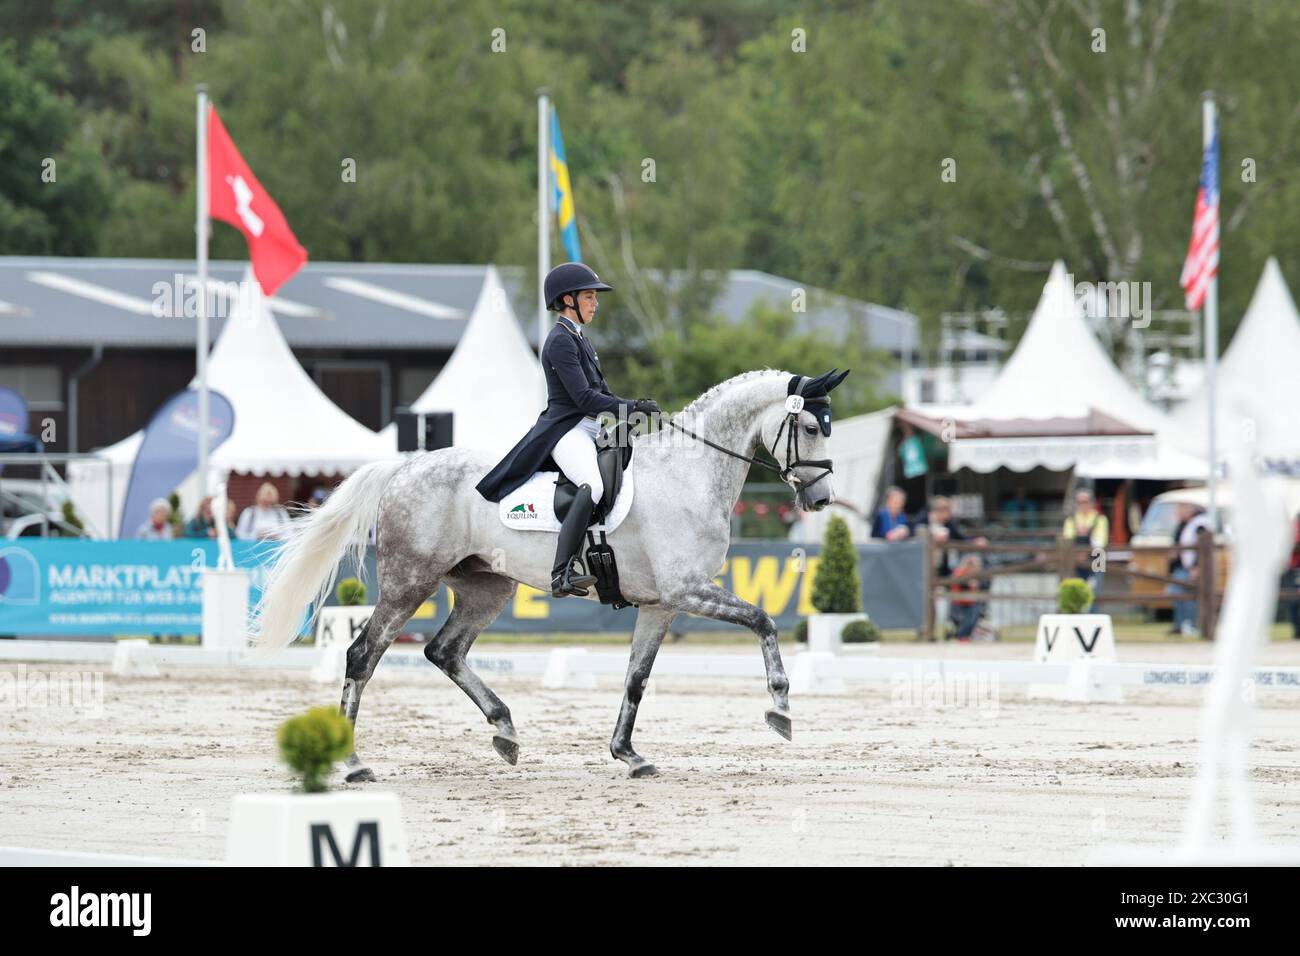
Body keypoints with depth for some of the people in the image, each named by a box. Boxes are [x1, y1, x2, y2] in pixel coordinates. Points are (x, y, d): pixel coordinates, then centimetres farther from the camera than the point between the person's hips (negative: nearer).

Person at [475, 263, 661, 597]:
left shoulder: (577, 338, 21)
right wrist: (632, 407, -16)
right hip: (566, 430, -11)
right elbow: (583, 397, -18)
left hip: (588, 431, 11)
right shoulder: (560, 340, -10)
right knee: (593, 485, -34)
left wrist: (635, 407, 10)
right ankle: (562, 573, -44)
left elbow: (600, 392, 24)